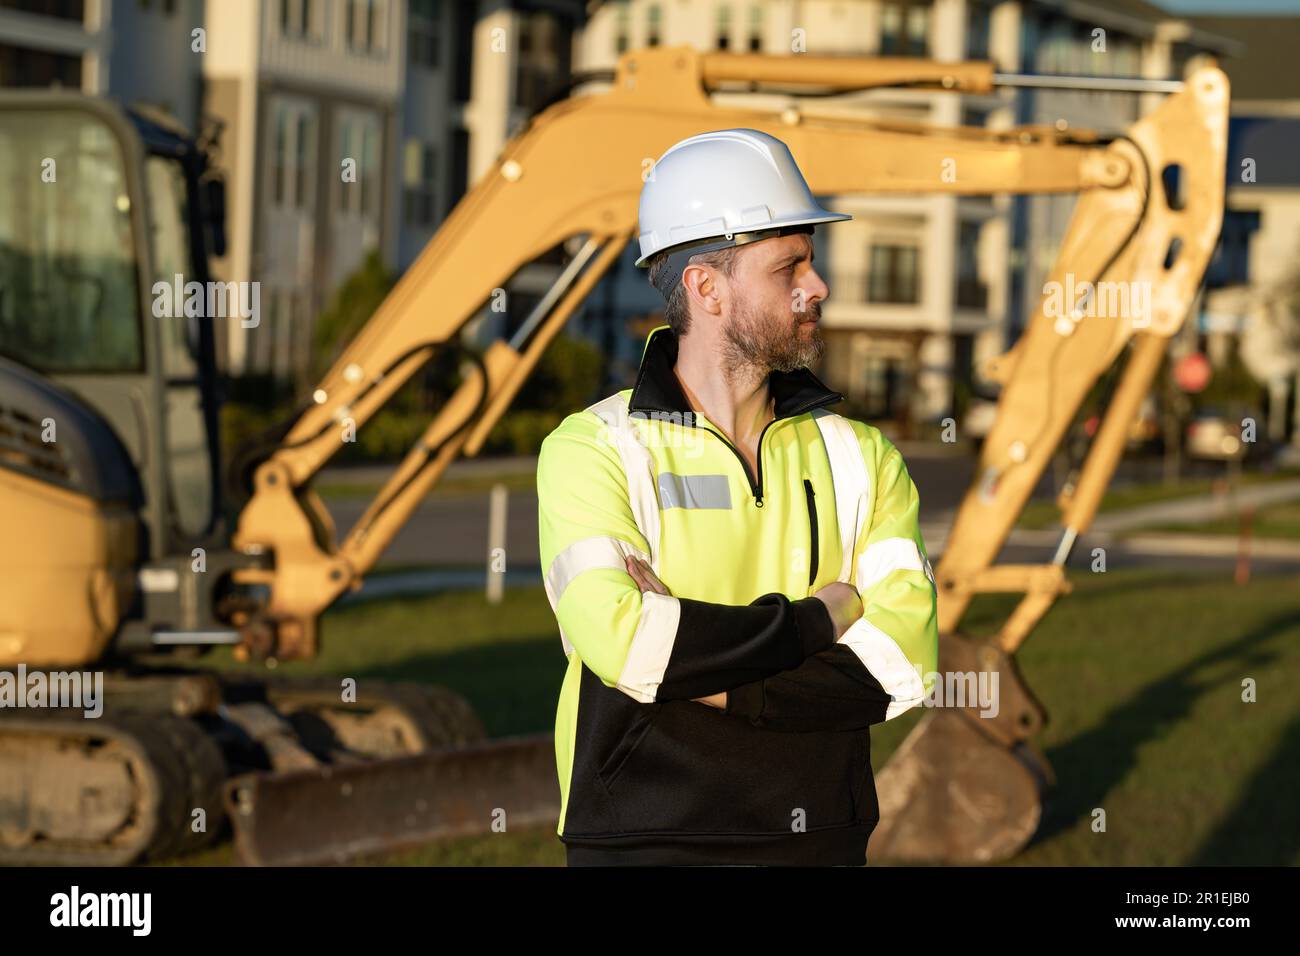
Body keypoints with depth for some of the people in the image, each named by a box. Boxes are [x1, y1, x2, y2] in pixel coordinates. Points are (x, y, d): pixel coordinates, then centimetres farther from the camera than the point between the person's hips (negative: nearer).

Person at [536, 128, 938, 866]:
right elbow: (620, 639, -21)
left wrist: (702, 678, -17)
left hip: (820, 837, 3)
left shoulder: (862, 458, 5)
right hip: (644, 837, -3)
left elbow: (905, 659, -8)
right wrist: (817, 618, -11)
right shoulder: (592, 448, -6)